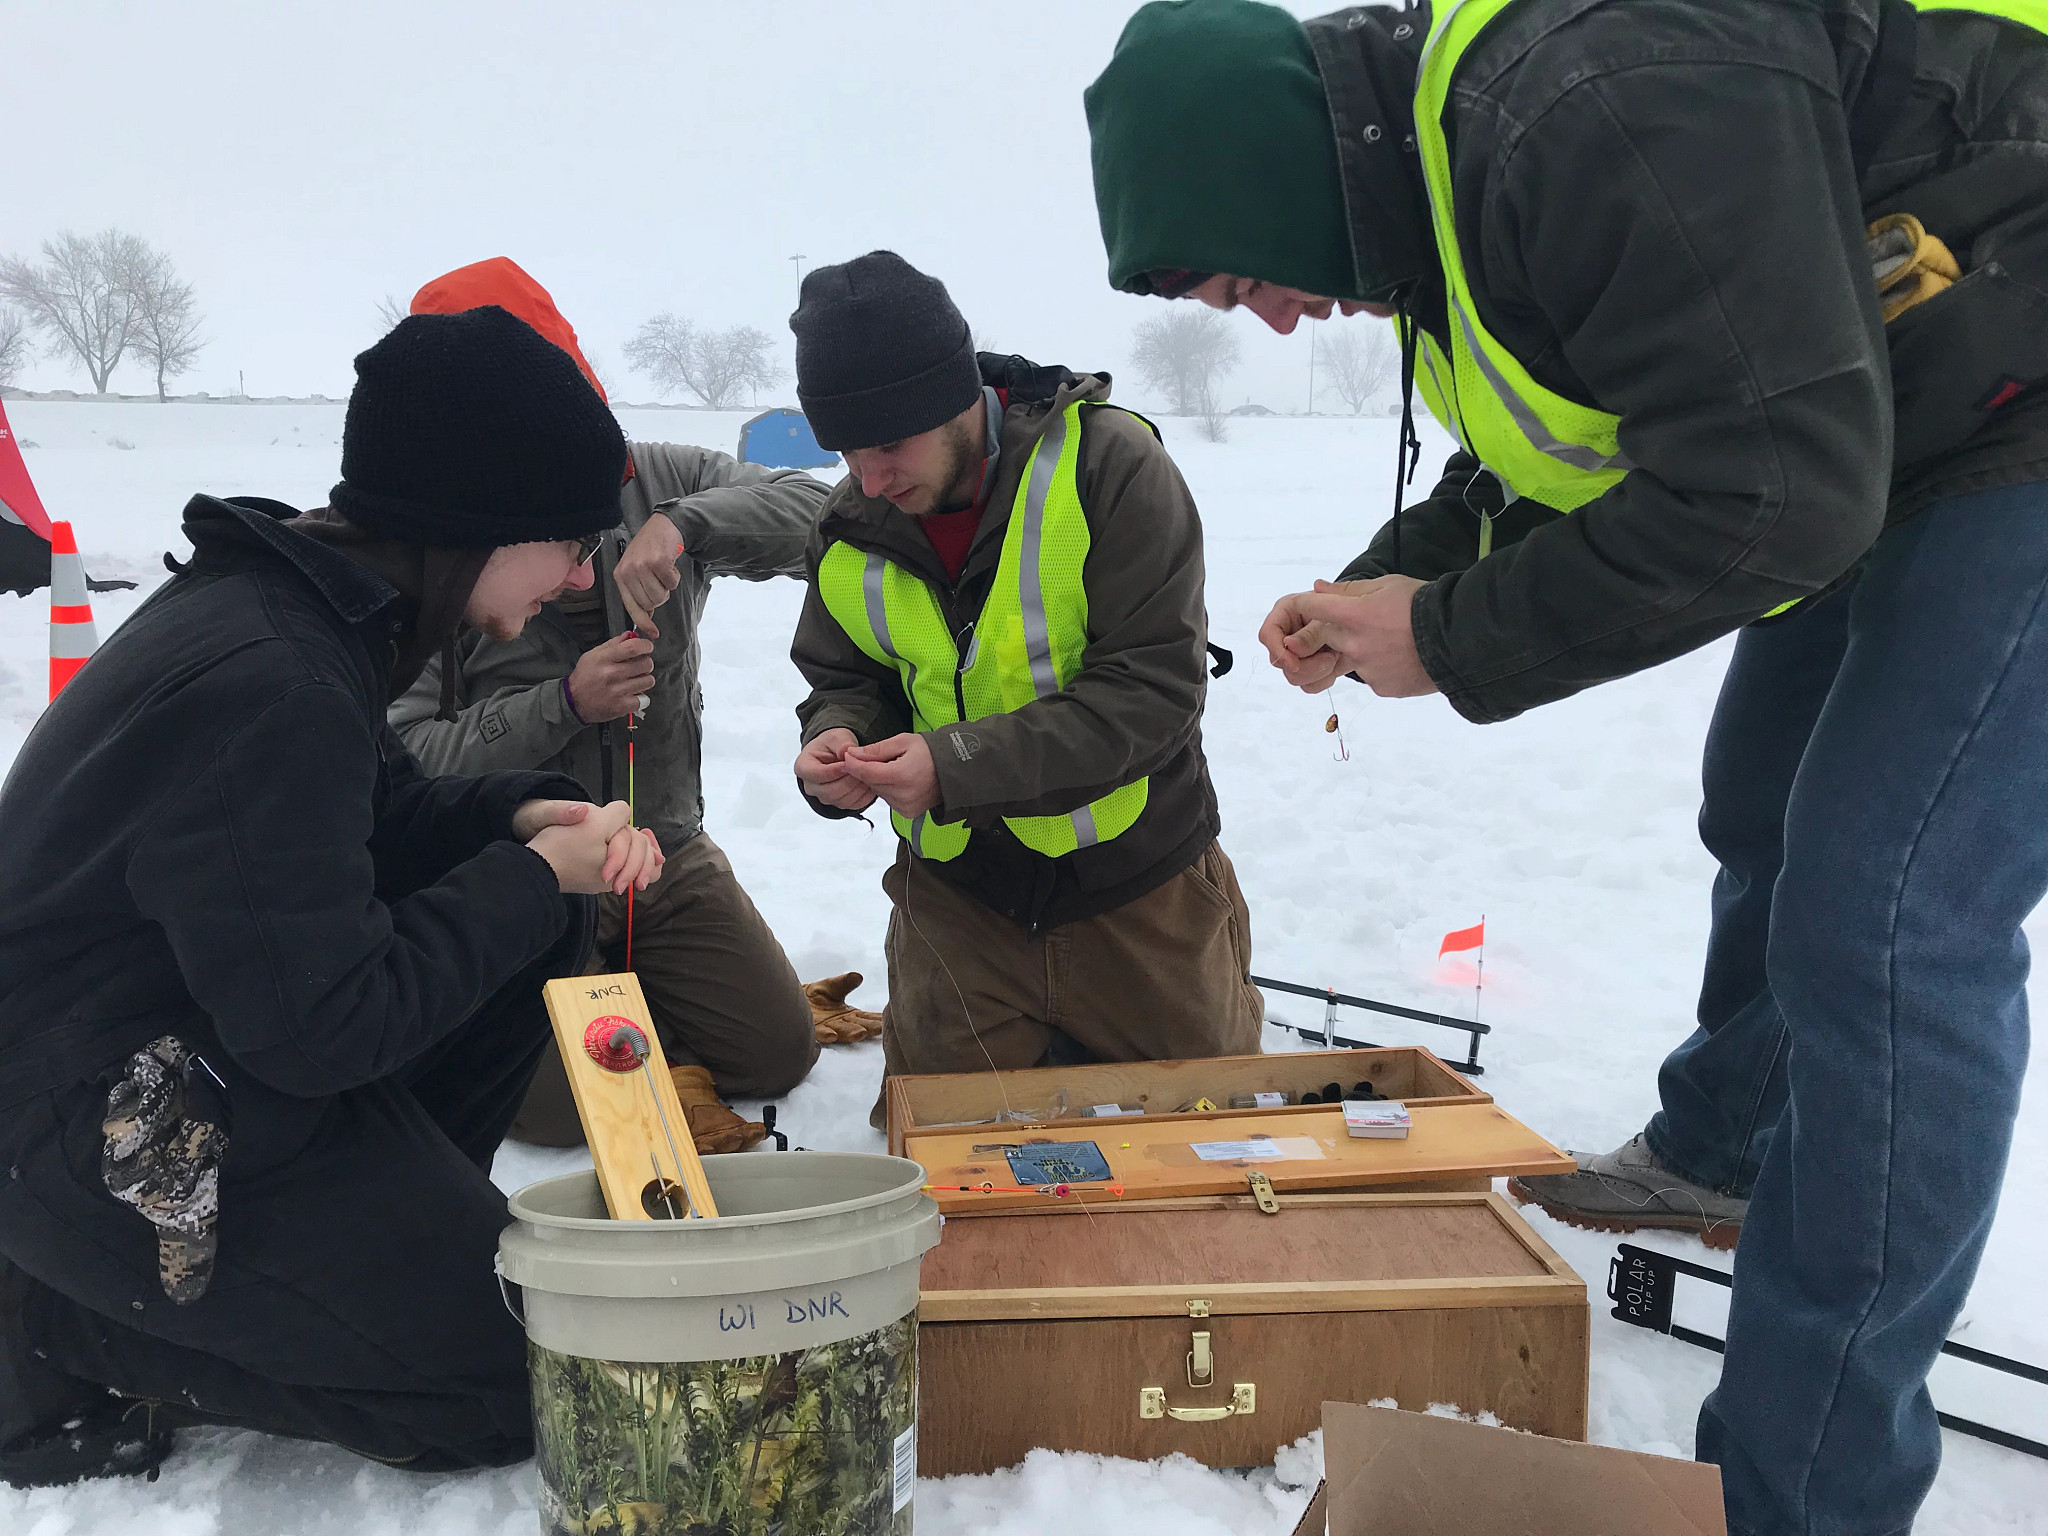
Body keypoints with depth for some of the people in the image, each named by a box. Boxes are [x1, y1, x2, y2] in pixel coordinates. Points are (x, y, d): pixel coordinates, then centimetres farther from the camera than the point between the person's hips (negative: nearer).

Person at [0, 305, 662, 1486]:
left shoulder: (304, 599, 0)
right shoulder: (270, 684, -30)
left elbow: (383, 817, 14)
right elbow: (325, 1027, -26)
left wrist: (525, 815, -5)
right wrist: (531, 876, -15)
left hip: (207, 1031, 10)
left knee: (547, 928, 7)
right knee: (515, 1385, -5)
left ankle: (387, 1215, 11)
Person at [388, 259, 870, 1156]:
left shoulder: (653, 483, -3)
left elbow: (813, 512, -15)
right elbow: (402, 755, -18)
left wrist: (687, 524, -31)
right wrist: (565, 705, -26)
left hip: (666, 859, 4)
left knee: (782, 1052, 5)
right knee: (566, 1103, -14)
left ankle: (613, 987, 29)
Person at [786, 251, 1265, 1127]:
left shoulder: (1106, 462, -21)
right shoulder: (853, 528, -5)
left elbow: (1154, 685, -25)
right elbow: (842, 681, 7)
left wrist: (958, 767, -32)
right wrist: (837, 742, -19)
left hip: (1132, 881, -3)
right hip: (957, 891, 4)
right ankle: (1048, 1033, 39)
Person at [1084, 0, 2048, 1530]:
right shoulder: (1432, 151, 1)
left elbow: (1768, 495, -32)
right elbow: (1551, 448, 12)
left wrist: (1454, 643, -23)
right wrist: (1385, 584, -3)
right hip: (1858, 431, 10)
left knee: (1886, 926, -15)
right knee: (1768, 822, 21)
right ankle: (1720, 1155, 45)